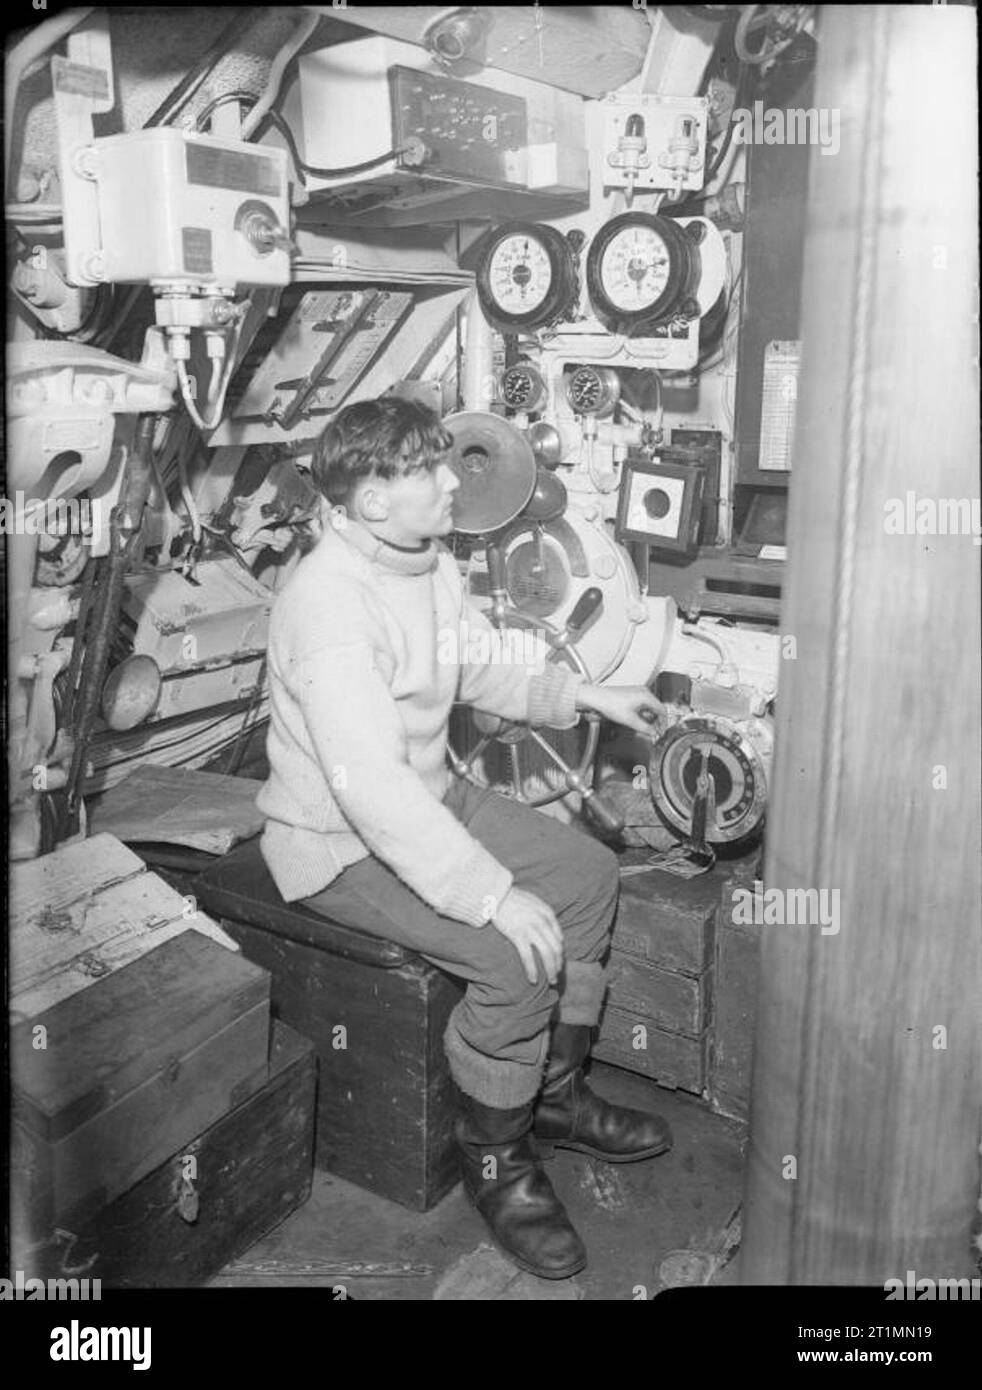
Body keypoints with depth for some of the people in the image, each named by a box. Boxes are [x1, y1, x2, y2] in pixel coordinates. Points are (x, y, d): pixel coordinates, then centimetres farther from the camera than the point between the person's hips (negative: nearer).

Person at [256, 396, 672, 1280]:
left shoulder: (432, 562, 0)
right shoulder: (330, 603, -29)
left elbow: (483, 668, 18)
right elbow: (370, 785, -36)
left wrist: (585, 695, 6)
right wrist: (494, 896, -37)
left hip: (429, 797, 10)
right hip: (341, 842, -9)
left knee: (588, 873, 6)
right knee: (519, 956, -23)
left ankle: (556, 1096, 22)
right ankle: (495, 1159, 5)